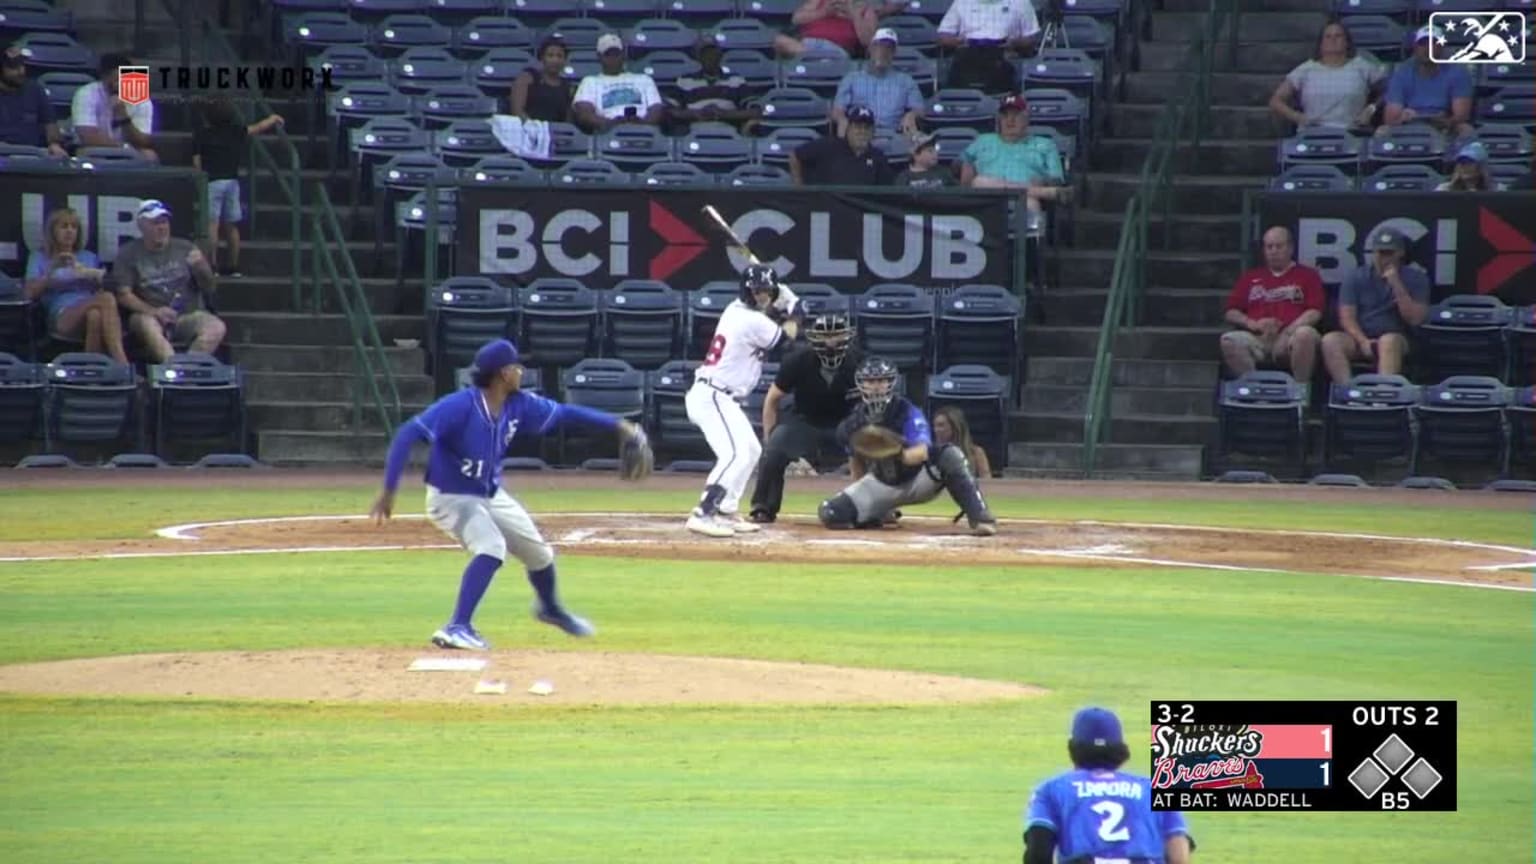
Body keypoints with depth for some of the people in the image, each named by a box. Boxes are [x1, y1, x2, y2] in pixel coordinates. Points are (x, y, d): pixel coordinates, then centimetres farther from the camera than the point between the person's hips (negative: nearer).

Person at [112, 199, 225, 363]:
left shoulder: (184, 248, 14)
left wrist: (202, 268, -7)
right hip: (149, 314, -2)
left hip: (188, 315, 2)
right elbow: (123, 295, -1)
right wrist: (154, 311, -16)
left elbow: (209, 289, 15)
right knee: (147, 325, -38)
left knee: (216, 328, -28)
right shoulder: (129, 254, 8)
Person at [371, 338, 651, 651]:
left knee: (539, 554, 17)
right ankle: (457, 629, -30)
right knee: (491, 547, -32)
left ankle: (550, 608, 48)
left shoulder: (518, 405, -9)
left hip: (492, 496, 7)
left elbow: (564, 414, 4)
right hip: (451, 499, -7)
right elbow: (408, 435, -33)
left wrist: (617, 425, 1)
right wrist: (389, 492, -37)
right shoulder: (461, 406, -30)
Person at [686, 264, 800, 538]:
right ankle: (702, 515, -29)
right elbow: (788, 336, -4)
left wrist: (778, 307, 7)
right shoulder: (752, 322, -18)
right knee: (735, 454, -22)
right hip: (712, 398, -10)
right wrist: (791, 310, 13)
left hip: (722, 398, 10)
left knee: (751, 451, 21)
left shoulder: (736, 310, 9)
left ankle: (725, 512, 23)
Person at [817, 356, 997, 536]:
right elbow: (857, 460, 9)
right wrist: (860, 495, 7)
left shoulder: (908, 413, -22)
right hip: (883, 484, 4)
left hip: (918, 480, -4)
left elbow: (922, 452, -37)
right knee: (830, 514, -14)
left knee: (950, 456, -36)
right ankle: (882, 513, 16)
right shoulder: (854, 423, -9)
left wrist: (902, 456, -58)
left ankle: (980, 519, -38)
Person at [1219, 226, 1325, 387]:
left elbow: (1314, 313, 4)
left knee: (1306, 334, -38)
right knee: (1230, 340, -30)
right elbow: (1231, 313, 18)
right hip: (1257, 339, 2)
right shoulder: (1250, 278, 25)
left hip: (1289, 338, -2)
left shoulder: (1308, 275, 17)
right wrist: (1253, 324, -2)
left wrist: (1287, 331, -12)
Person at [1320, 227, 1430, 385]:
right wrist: (1363, 341, -19)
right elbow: (1347, 318, -1)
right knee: (1330, 341, -29)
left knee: (1389, 341, -38)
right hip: (1360, 340, 2)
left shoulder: (1415, 279, 4)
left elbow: (1415, 319, -6)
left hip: (1396, 342, -2)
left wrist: (1397, 285, -14)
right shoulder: (1356, 278, 7)